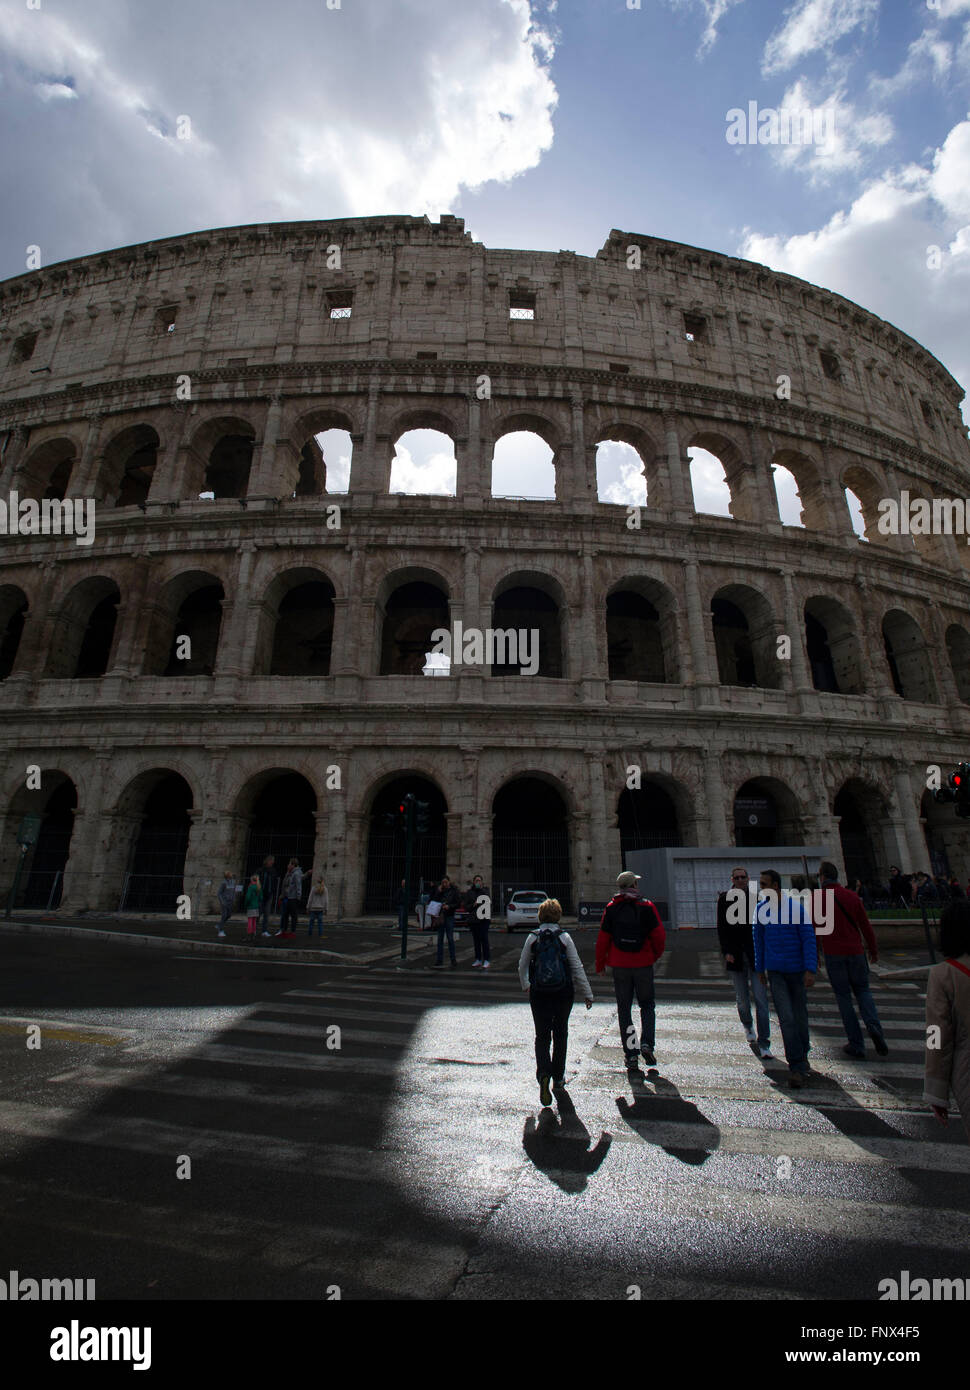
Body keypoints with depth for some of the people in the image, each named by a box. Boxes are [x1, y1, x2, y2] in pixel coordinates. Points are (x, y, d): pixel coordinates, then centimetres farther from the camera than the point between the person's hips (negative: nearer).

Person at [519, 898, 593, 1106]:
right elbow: (577, 967, -5)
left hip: (538, 993, 0)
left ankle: (543, 1073, -15)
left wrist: (526, 986, 25)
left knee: (542, 1035, 7)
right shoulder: (564, 937, -7)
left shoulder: (533, 937, -3)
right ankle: (558, 1078, 25)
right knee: (560, 1034, 17)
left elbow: (522, 966, 6)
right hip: (563, 993, 0)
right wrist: (587, 994, 3)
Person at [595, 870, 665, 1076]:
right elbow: (659, 936, -6)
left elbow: (602, 939, -1)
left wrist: (600, 965, 10)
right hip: (644, 964, 0)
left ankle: (631, 1055, 8)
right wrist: (656, 955, 13)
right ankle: (647, 1044, 0)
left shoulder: (610, 908, -2)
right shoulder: (647, 906, -5)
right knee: (647, 1005, 17)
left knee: (624, 1010, 10)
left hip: (620, 966, 1)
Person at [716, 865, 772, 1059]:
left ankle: (763, 1044, 0)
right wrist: (726, 951, -7)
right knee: (742, 998, 11)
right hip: (735, 954, 0)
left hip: (755, 953, 0)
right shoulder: (724, 898, 1)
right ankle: (747, 1026, 39)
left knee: (761, 997, -6)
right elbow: (721, 927, 0)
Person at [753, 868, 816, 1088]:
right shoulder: (760, 909, -1)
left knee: (800, 1016, 14)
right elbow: (758, 940, 10)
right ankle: (796, 1067, 3)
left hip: (797, 970, -1)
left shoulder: (796, 907, -10)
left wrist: (810, 969, -14)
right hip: (775, 971, 1)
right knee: (786, 1019, -7)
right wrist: (760, 969, 14)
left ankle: (803, 1057, 36)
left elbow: (809, 938, -7)